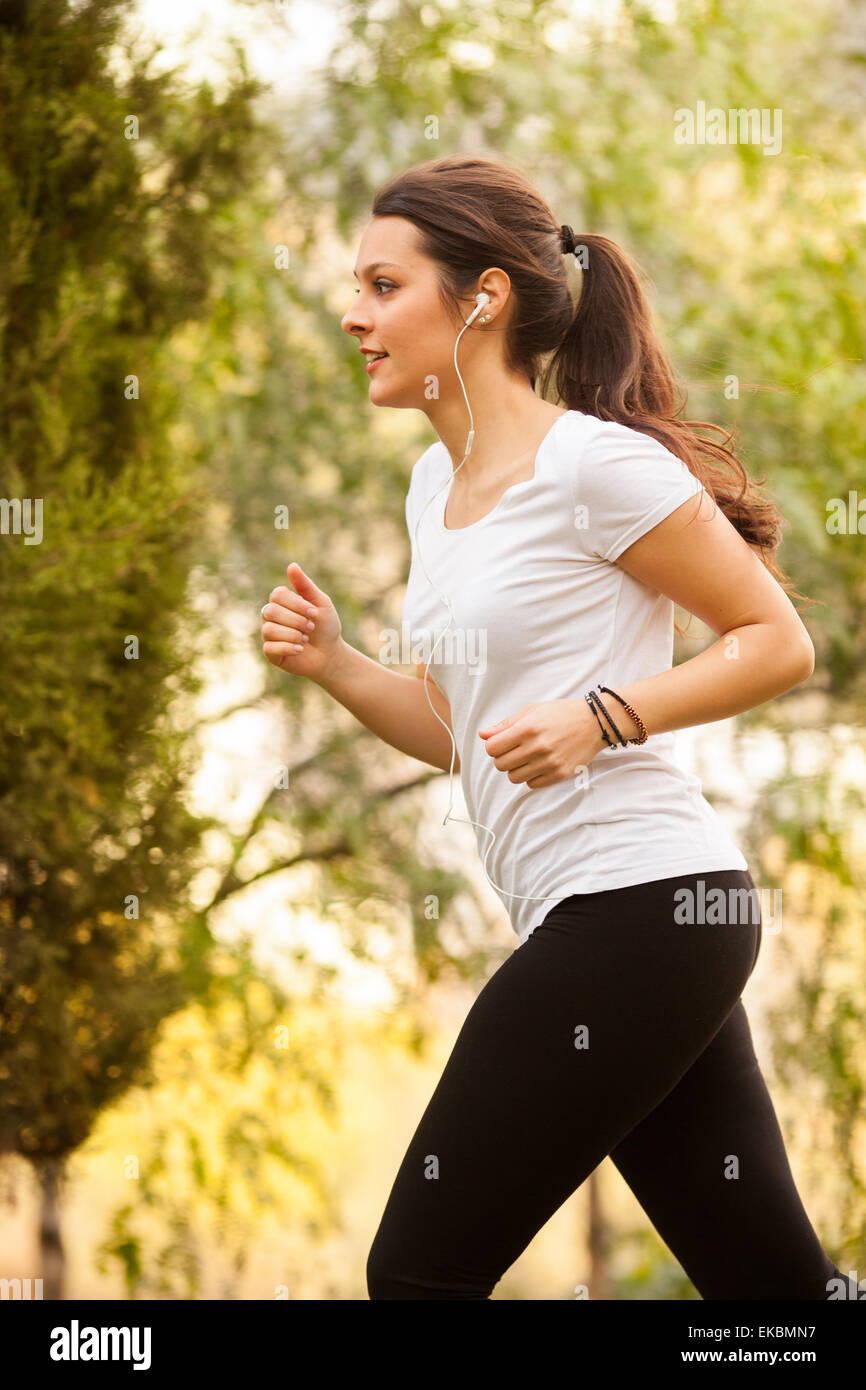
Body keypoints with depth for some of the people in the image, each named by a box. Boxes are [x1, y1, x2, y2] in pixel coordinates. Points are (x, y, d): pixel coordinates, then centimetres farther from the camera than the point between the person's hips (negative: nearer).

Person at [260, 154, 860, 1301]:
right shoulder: (436, 484, 17)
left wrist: (601, 717, -17)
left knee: (421, 1269, -4)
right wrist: (335, 666, 6)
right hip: (588, 918, 9)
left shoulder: (591, 462, -10)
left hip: (638, 903, -9)